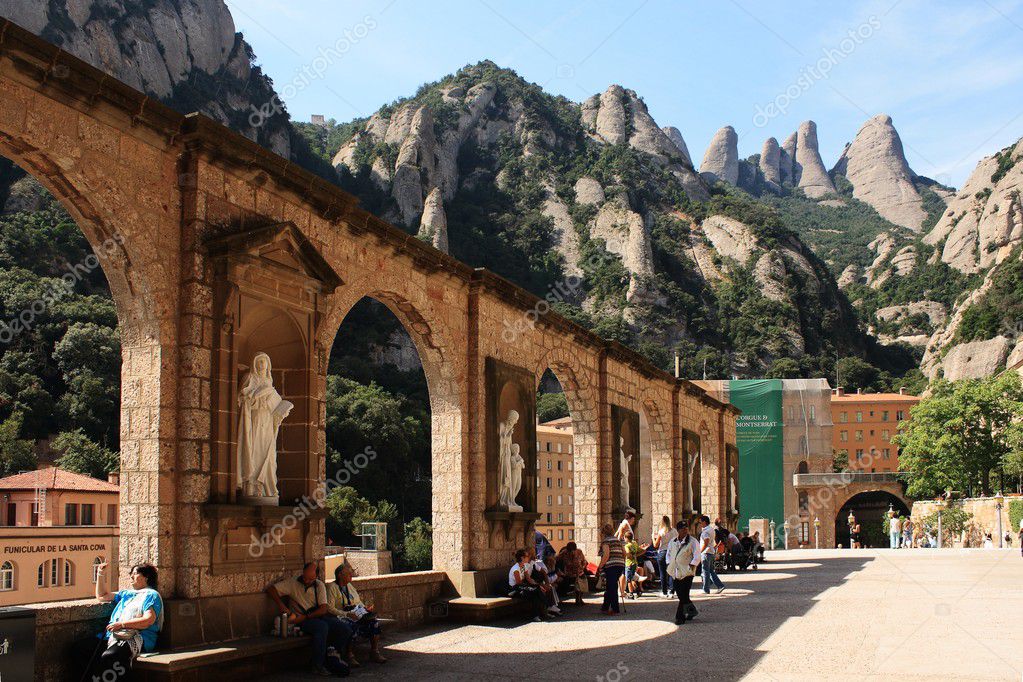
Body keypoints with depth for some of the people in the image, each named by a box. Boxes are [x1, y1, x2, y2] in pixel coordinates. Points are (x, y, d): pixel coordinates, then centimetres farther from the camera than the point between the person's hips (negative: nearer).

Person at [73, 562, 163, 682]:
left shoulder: (151, 595, 5)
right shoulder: (127, 594, 32)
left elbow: (148, 620, -10)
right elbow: (102, 596, 42)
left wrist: (121, 624, -14)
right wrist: (101, 574, 29)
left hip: (136, 638, -8)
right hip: (113, 635, 8)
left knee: (108, 656, -39)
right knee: (80, 648, -16)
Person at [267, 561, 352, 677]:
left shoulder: (319, 585, 5)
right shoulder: (293, 583, 0)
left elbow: (323, 609, -4)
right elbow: (270, 589, -5)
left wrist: (304, 617, -16)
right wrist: (280, 605, -18)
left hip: (318, 616, 4)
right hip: (301, 620, -4)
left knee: (346, 629, -19)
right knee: (322, 627, -36)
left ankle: (335, 658, 3)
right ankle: (318, 666, -30)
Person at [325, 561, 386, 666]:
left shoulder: (350, 586, 21)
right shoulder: (332, 587, -3)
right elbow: (330, 608, -13)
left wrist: (365, 607, 3)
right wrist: (346, 614, -23)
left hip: (357, 615, 7)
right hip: (342, 617, -7)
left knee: (374, 622, -18)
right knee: (351, 626, -39)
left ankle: (375, 652, -12)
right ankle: (349, 656, -27)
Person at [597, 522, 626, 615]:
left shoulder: (605, 541, -5)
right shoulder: (617, 540, 18)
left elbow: (606, 555, -16)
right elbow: (624, 553, 17)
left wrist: (600, 567, -10)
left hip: (611, 566, -8)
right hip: (620, 565, 8)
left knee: (611, 589, -2)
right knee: (608, 587, 18)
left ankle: (615, 610, -2)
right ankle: (605, 607, 27)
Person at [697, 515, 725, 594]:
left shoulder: (706, 531, -18)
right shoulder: (711, 529, 13)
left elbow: (705, 543, -24)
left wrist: (699, 551, -18)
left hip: (706, 552, -10)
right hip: (711, 552, 10)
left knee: (706, 571, -2)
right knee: (711, 571, 15)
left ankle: (706, 590, 3)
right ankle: (720, 585, 10)